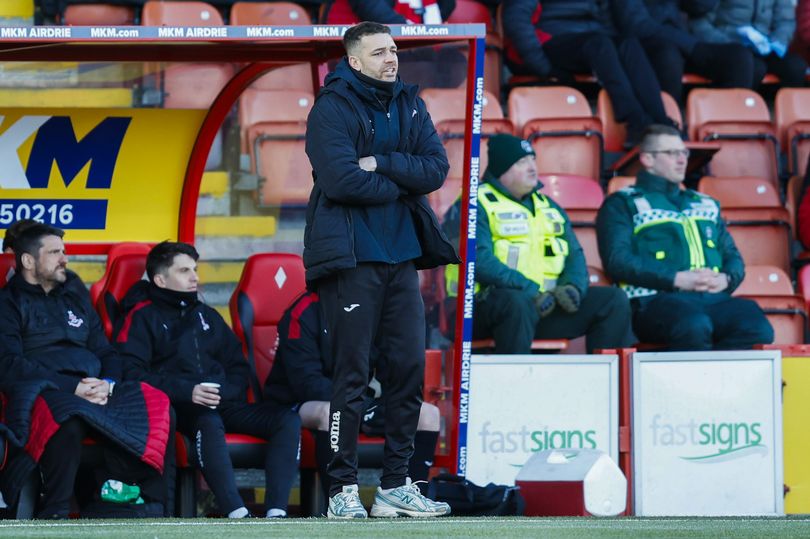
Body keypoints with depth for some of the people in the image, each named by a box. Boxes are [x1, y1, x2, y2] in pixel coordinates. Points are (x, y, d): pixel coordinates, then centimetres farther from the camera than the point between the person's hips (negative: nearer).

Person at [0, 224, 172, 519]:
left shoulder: (76, 301, 30)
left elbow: (107, 354, 26)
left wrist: (107, 383, -1)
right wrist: (73, 387, -14)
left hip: (97, 391, 6)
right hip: (43, 393, -6)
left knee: (159, 410, -22)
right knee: (67, 422, -43)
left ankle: (155, 506, -22)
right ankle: (54, 516, -35)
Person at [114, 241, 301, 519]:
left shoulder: (207, 316, 28)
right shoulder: (143, 317, 8)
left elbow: (239, 367, 25)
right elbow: (131, 372, -7)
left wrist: (227, 391, 0)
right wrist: (187, 391, -17)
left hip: (223, 404, 6)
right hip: (177, 408, -6)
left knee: (288, 419, -18)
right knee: (210, 423, -41)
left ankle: (276, 512, -33)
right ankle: (237, 514, -49)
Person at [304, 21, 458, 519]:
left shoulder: (409, 105, 10)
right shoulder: (333, 108, -9)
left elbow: (436, 169, 0)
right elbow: (341, 179, -20)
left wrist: (381, 164, -14)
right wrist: (399, 184, -8)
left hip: (401, 258, 6)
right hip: (351, 258, -6)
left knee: (410, 367, 5)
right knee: (352, 375, -4)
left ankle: (396, 486, 14)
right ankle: (344, 490, 1)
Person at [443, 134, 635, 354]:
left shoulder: (548, 207, 22)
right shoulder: (476, 205, -3)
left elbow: (574, 255, 19)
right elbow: (478, 259, -17)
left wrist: (573, 286, -5)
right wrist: (529, 290, -25)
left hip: (547, 306, 7)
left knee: (614, 301, -4)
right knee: (516, 303, -41)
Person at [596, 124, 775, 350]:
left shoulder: (705, 204, 33)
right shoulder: (623, 204, 15)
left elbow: (733, 256, 29)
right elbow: (618, 261, -1)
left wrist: (726, 279, 2)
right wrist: (677, 279, -11)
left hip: (714, 297, 5)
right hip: (655, 299, -5)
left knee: (757, 327, -30)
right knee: (694, 325, -41)